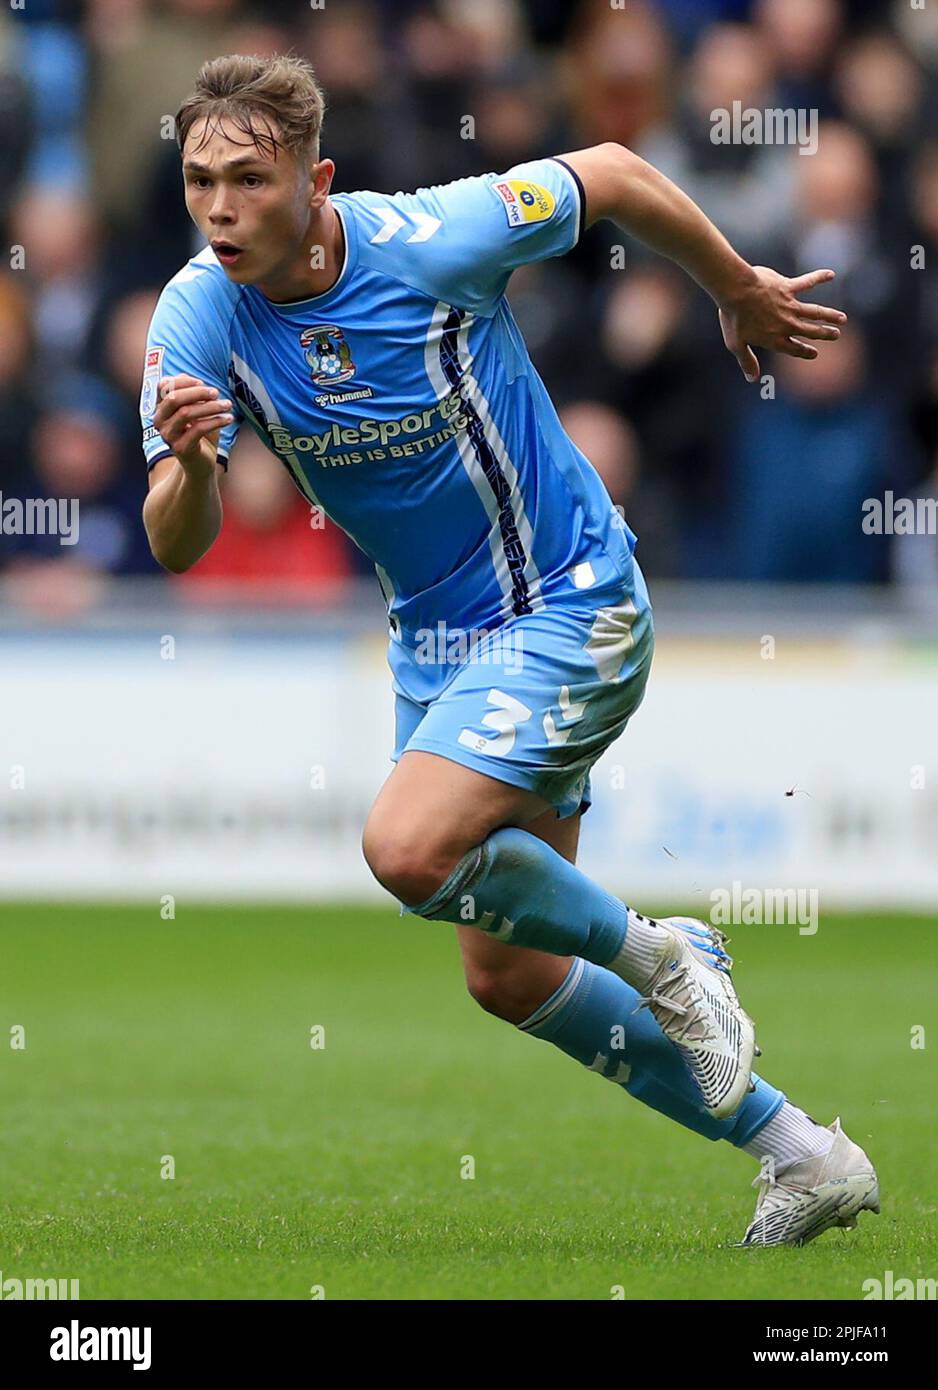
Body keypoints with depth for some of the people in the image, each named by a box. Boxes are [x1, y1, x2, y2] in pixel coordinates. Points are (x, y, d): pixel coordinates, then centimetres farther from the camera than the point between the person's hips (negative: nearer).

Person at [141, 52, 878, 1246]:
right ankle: (797, 1156, 22)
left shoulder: (431, 242, -24)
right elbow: (178, 549, -18)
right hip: (435, 642, 6)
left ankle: (660, 958, 0)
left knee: (410, 848, -27)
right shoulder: (198, 315, -13)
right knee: (510, 978, 8)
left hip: (570, 609, -6)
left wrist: (744, 293, 7)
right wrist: (190, 465, -41)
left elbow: (613, 174, -7)